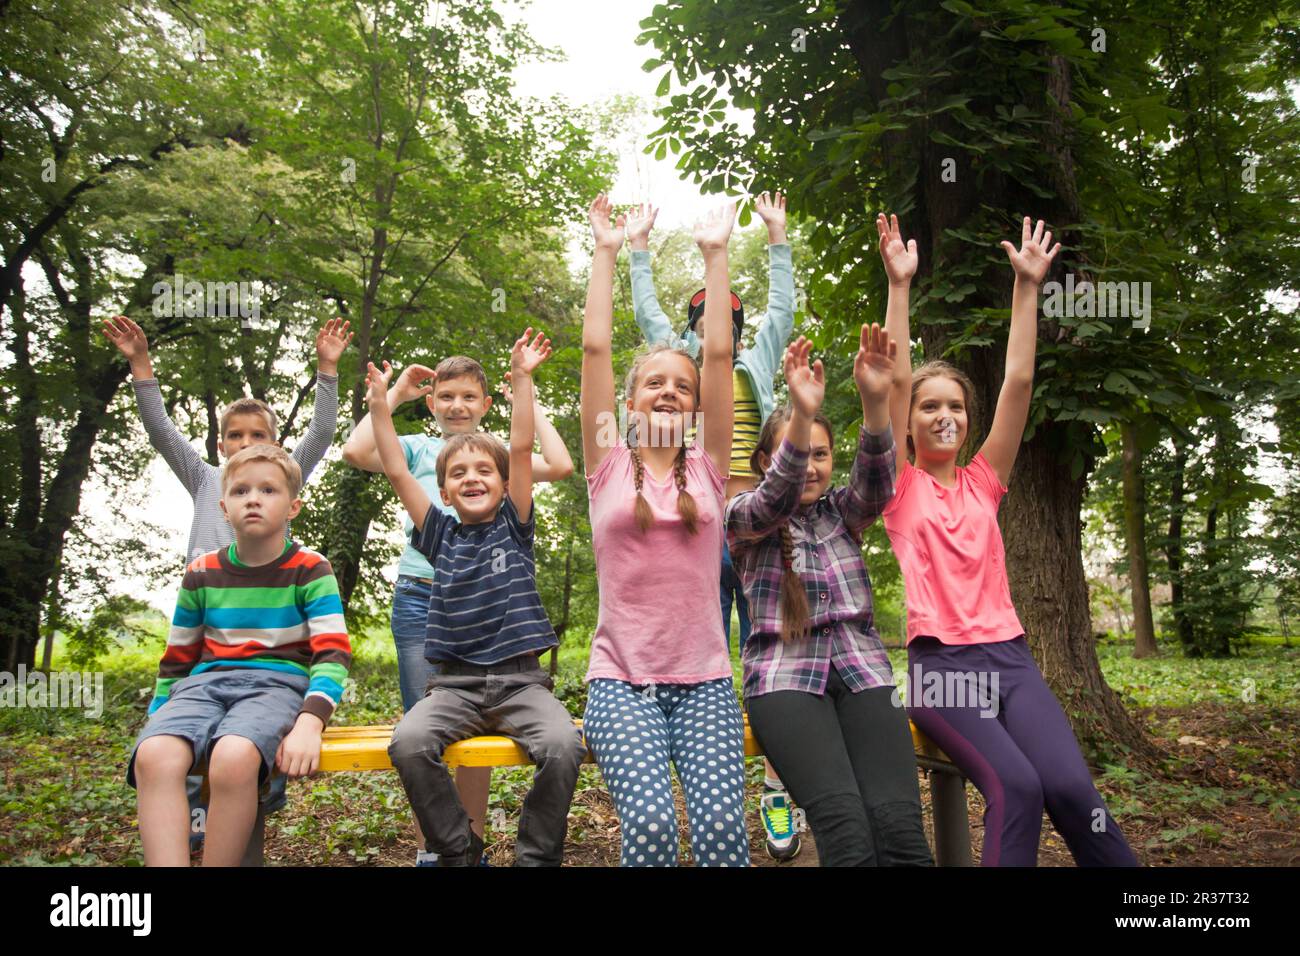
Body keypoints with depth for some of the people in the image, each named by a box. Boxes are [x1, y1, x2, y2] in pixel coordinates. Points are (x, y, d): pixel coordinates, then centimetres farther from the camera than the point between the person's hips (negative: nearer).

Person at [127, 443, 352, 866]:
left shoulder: (310, 570, 2)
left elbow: (333, 655, -8)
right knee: (153, 756, -31)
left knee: (234, 758, -37)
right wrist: (159, 716, 14)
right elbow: (177, 657, 23)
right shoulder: (202, 574, 13)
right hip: (205, 682, 4)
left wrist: (309, 723, -23)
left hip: (279, 683, -3)